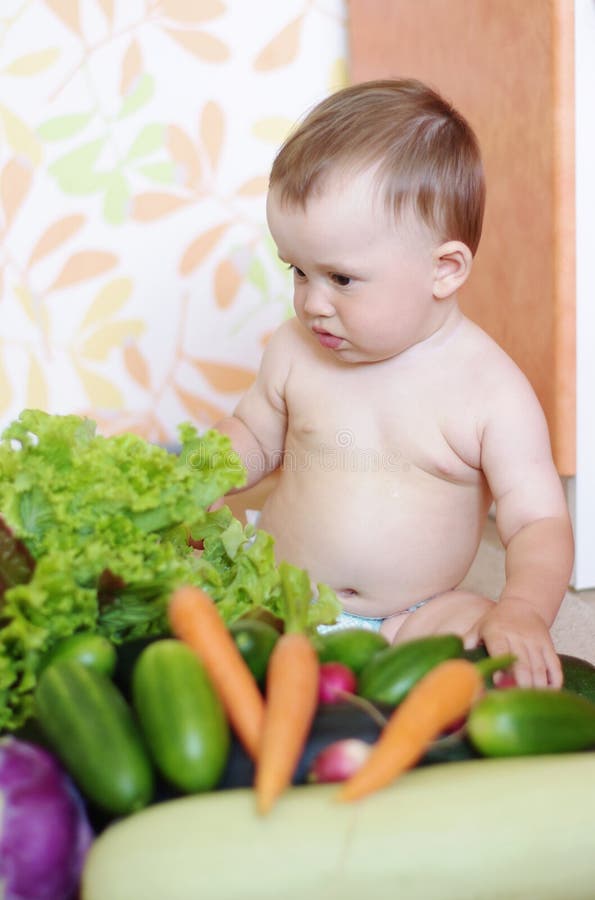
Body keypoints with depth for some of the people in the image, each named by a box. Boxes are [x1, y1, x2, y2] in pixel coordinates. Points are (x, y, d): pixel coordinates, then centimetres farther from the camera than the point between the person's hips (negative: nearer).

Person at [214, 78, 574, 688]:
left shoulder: (492, 390, -11)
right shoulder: (295, 351, 0)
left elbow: (539, 522, -11)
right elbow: (253, 435, 17)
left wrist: (523, 608, -31)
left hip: (409, 619, -2)